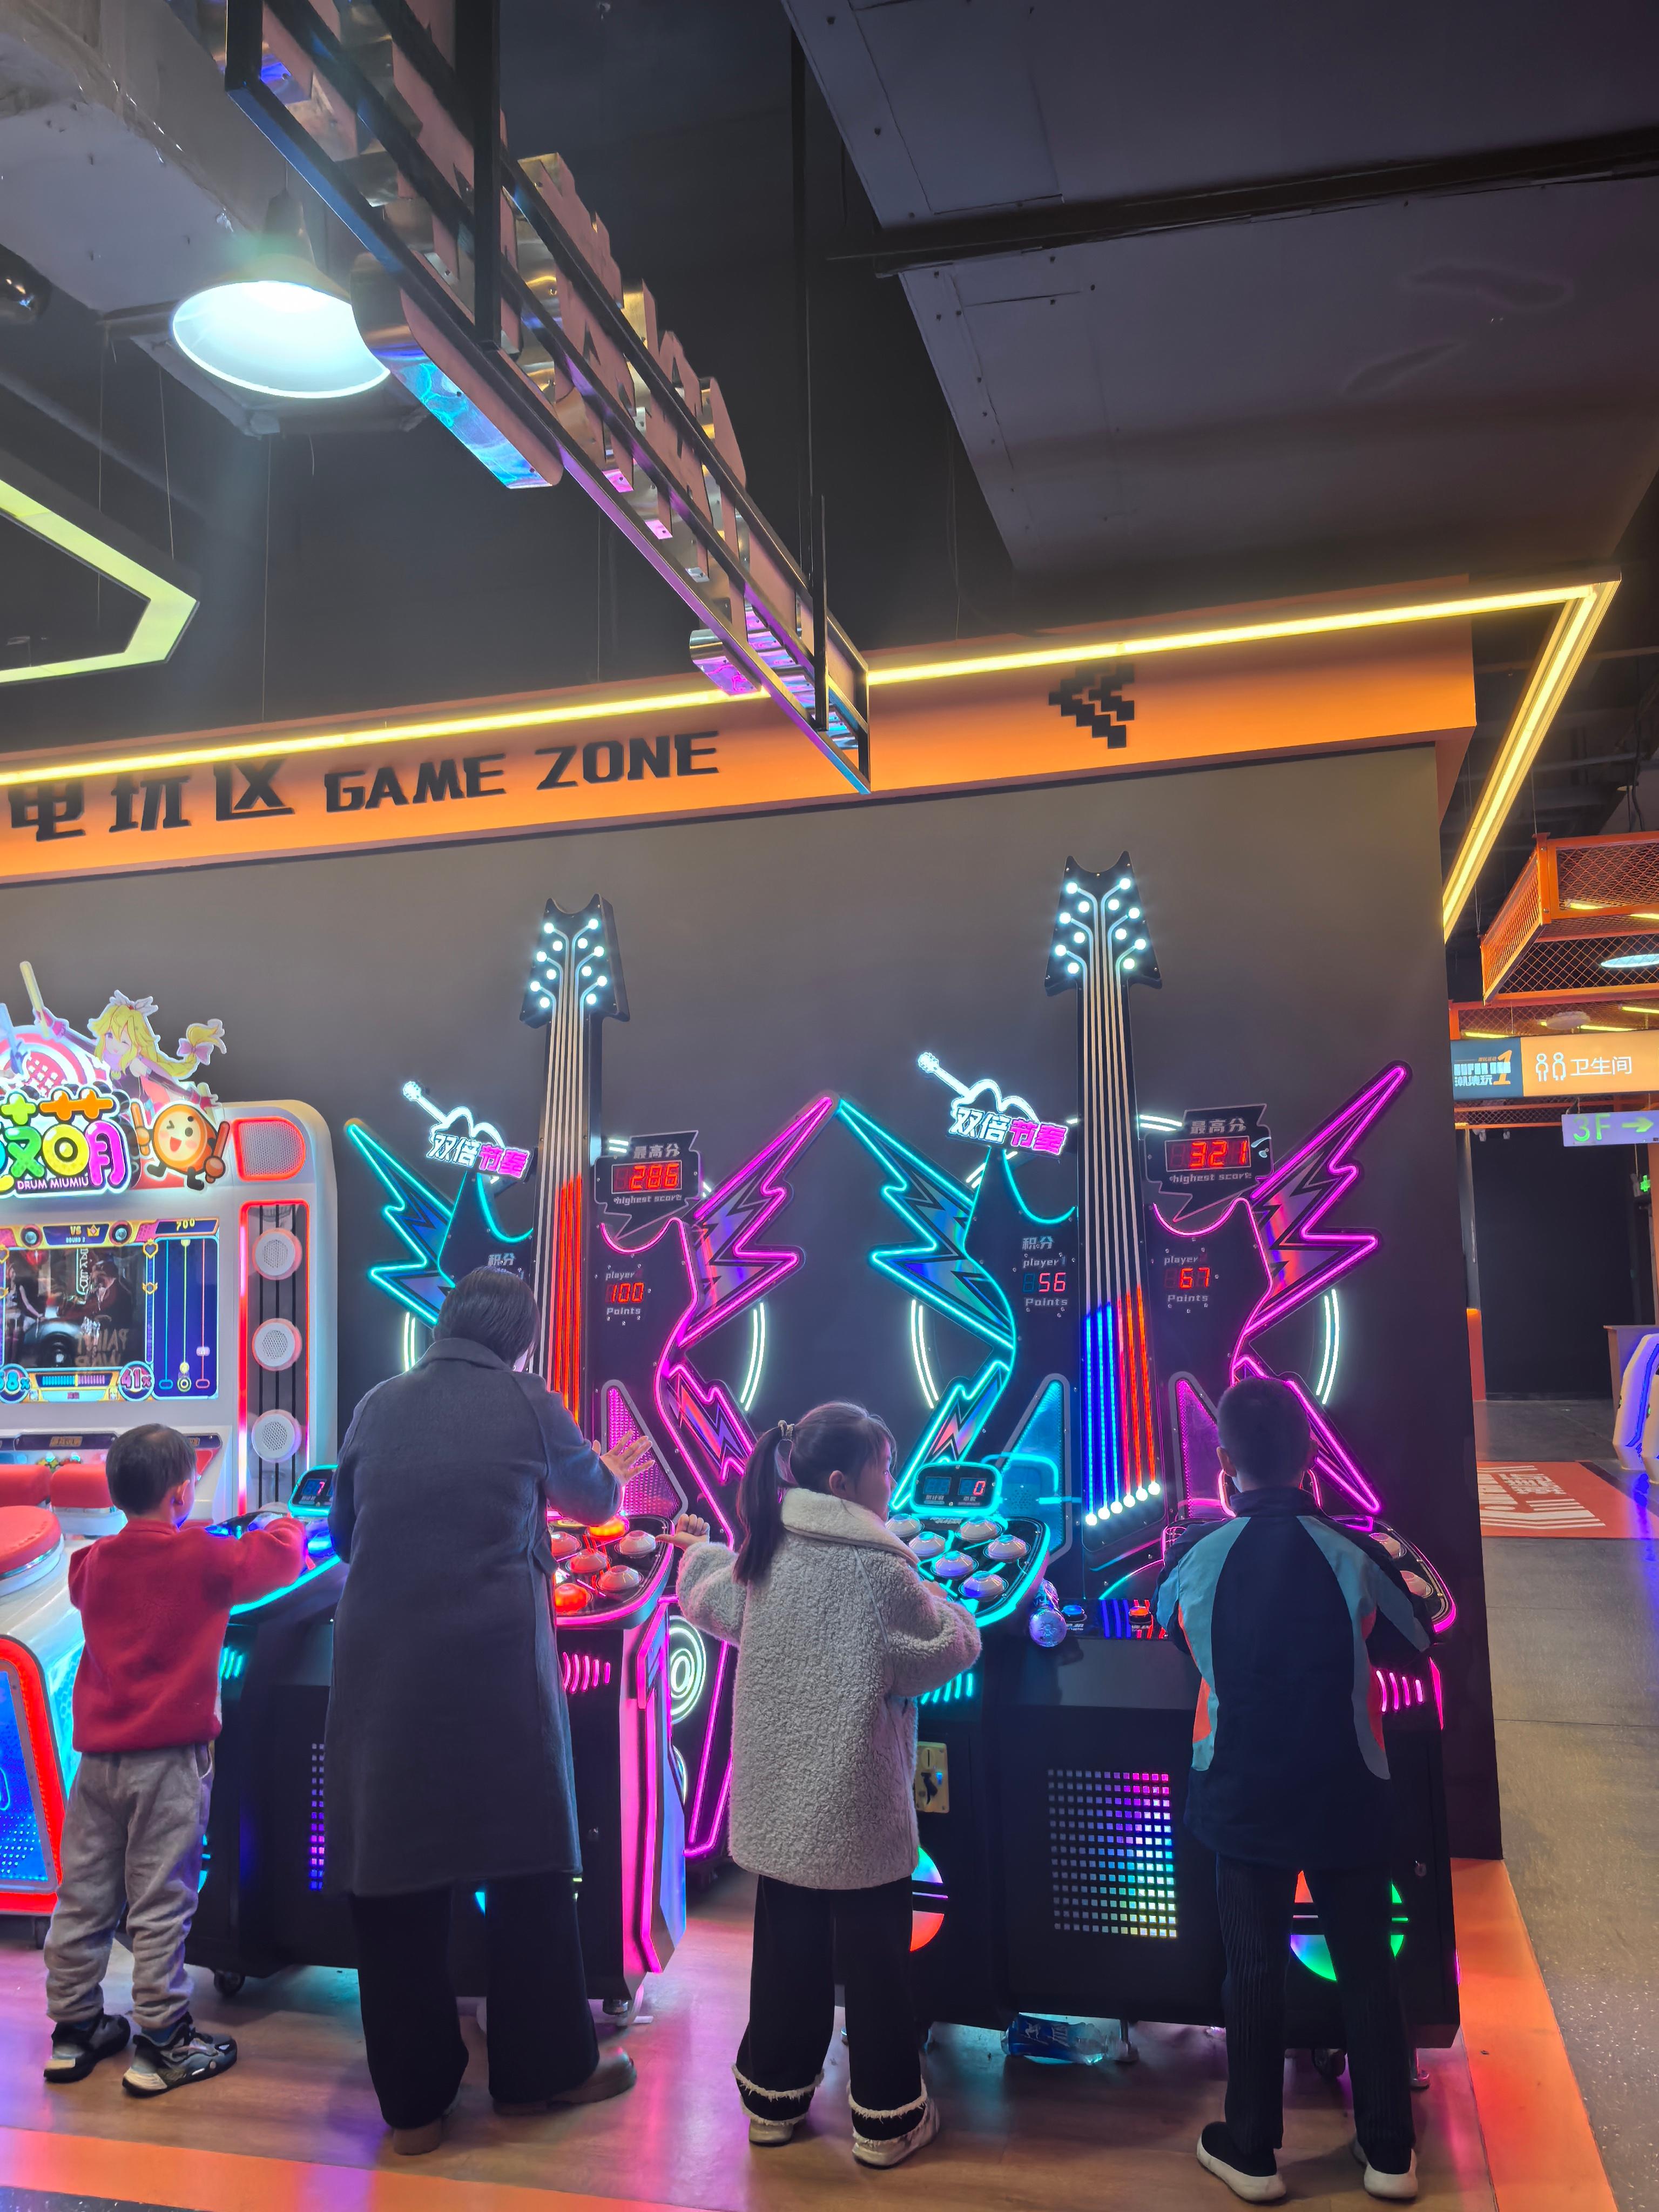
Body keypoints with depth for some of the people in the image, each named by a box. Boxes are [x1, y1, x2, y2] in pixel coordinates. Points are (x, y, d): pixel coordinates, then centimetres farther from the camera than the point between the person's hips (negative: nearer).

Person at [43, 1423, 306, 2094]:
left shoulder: (96, 1561, 8)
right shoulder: (202, 1558, -11)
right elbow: (281, 1559, -4)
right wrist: (276, 1522, 19)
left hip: (98, 1754, 6)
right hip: (168, 1759, -6)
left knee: (84, 1894, 13)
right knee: (160, 1903, 0)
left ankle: (74, 2028, 24)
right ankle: (162, 2044, 7)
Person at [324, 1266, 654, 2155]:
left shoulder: (378, 1406, 6)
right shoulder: (527, 1404, -1)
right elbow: (594, 1500, 17)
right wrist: (619, 1468, 40)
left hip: (380, 1670, 3)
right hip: (496, 1664, -2)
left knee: (392, 1868, 11)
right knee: (525, 1863, 13)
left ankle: (414, 2100, 22)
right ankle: (544, 2068, 27)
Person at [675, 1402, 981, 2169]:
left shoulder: (765, 1554, -1)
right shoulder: (879, 1571, -18)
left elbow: (710, 1601, 17)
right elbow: (954, 1645, -10)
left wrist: (701, 1550, 36)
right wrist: (928, 1597, 9)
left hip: (779, 1801, 6)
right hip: (857, 1810, -6)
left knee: (785, 1949, 19)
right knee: (873, 1961, 9)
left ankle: (773, 2098, 32)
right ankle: (886, 2119, 21)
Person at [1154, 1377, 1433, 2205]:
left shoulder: (1197, 1558, -15)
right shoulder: (1357, 1557, -17)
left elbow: (1173, 1625, 7)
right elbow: (1404, 1646, 2)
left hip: (1245, 1798, 0)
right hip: (1348, 1798, 0)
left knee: (1253, 1970, 14)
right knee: (1366, 1967, 17)